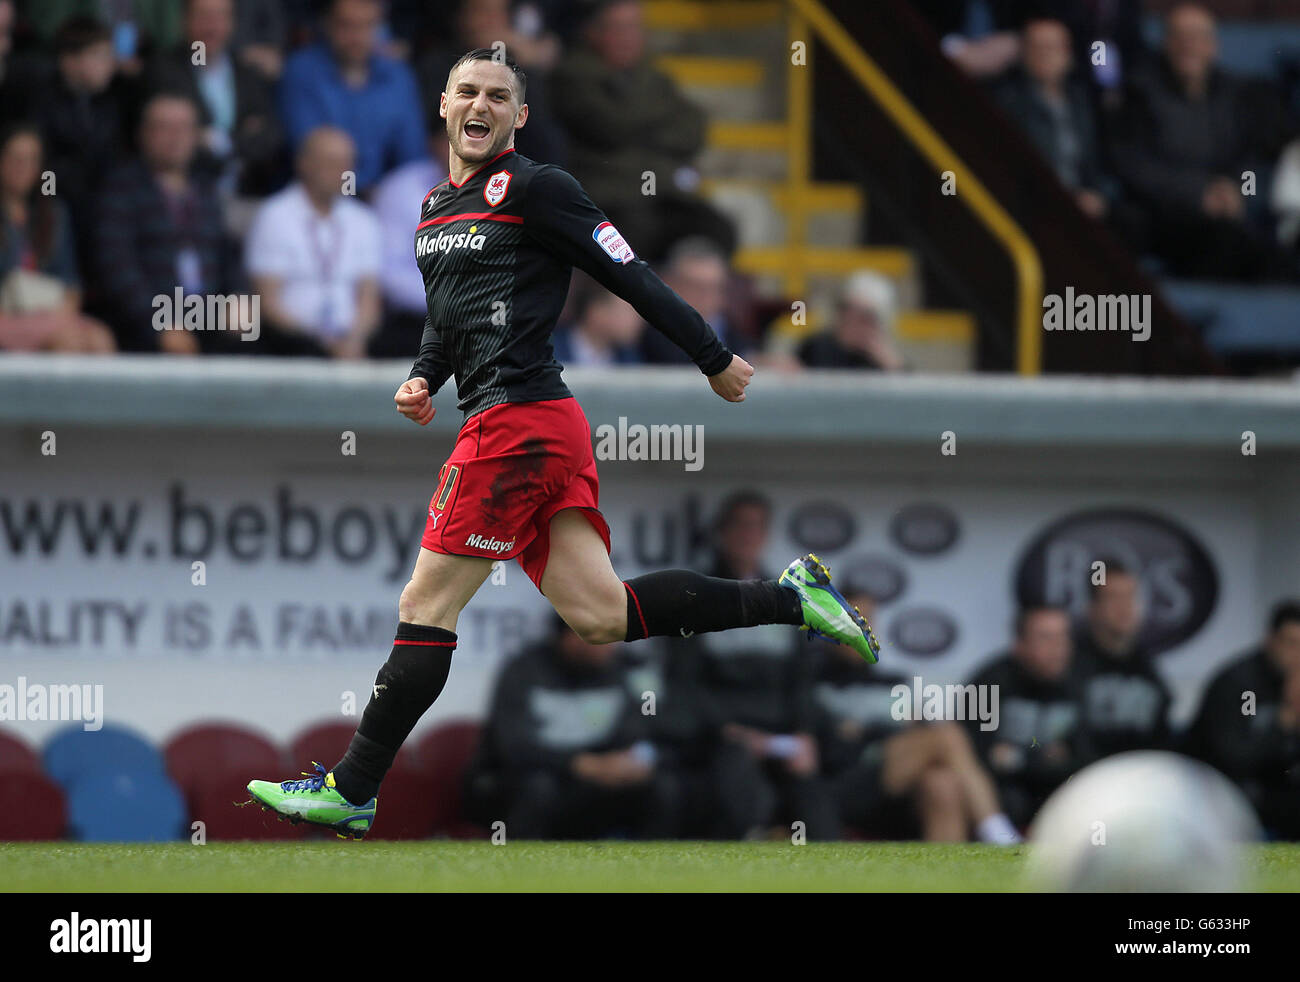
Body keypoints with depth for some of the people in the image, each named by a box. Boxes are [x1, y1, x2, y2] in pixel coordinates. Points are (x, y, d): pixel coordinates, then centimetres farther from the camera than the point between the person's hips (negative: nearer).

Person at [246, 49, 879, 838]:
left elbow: (631, 277, -3)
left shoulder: (535, 189, -5)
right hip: (543, 429, 9)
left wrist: (715, 359, -1)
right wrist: (424, 378, 12)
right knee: (601, 616, 2)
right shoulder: (436, 209, 22)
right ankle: (791, 600, 7)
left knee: (426, 607, -4)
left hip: (518, 419, -9)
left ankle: (351, 792, 1)